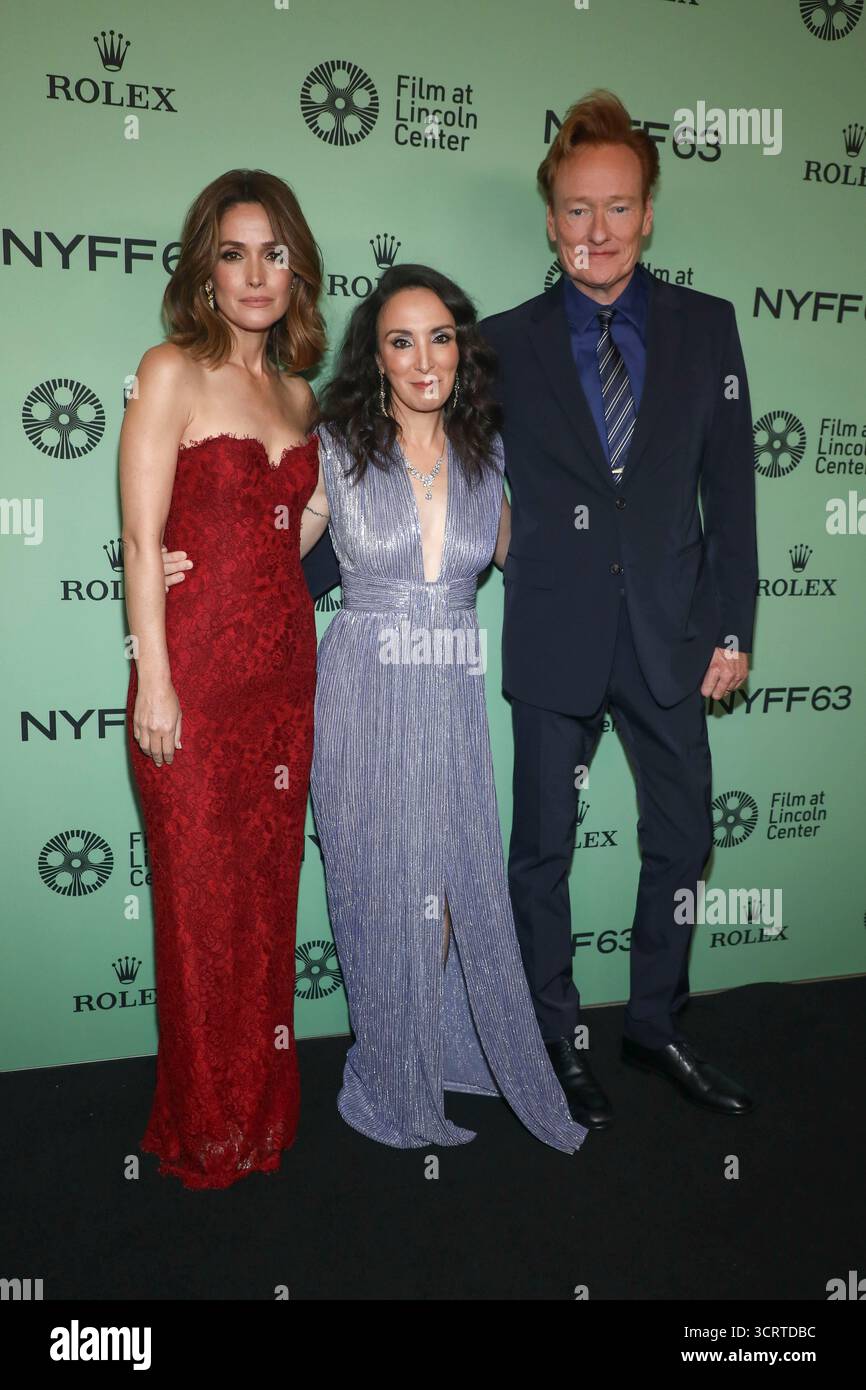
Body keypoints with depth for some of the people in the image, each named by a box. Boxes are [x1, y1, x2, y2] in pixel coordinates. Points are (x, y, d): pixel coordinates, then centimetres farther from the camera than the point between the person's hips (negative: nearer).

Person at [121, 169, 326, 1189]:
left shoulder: (297, 391, 15)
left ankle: (264, 1104, 29)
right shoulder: (173, 371, -3)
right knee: (201, 902, 3)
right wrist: (154, 681, -14)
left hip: (284, 674, 6)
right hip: (197, 677, -5)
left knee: (268, 894, 12)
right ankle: (206, 1129, 22)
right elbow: (143, 537, -9)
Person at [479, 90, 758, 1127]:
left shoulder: (706, 327, 3)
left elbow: (730, 487, 3)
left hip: (669, 633, 2)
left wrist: (733, 626, 0)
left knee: (681, 839, 11)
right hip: (555, 639, -1)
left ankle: (655, 1024, 33)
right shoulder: (505, 343, 0)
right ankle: (556, 1039, 28)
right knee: (543, 846, 8)